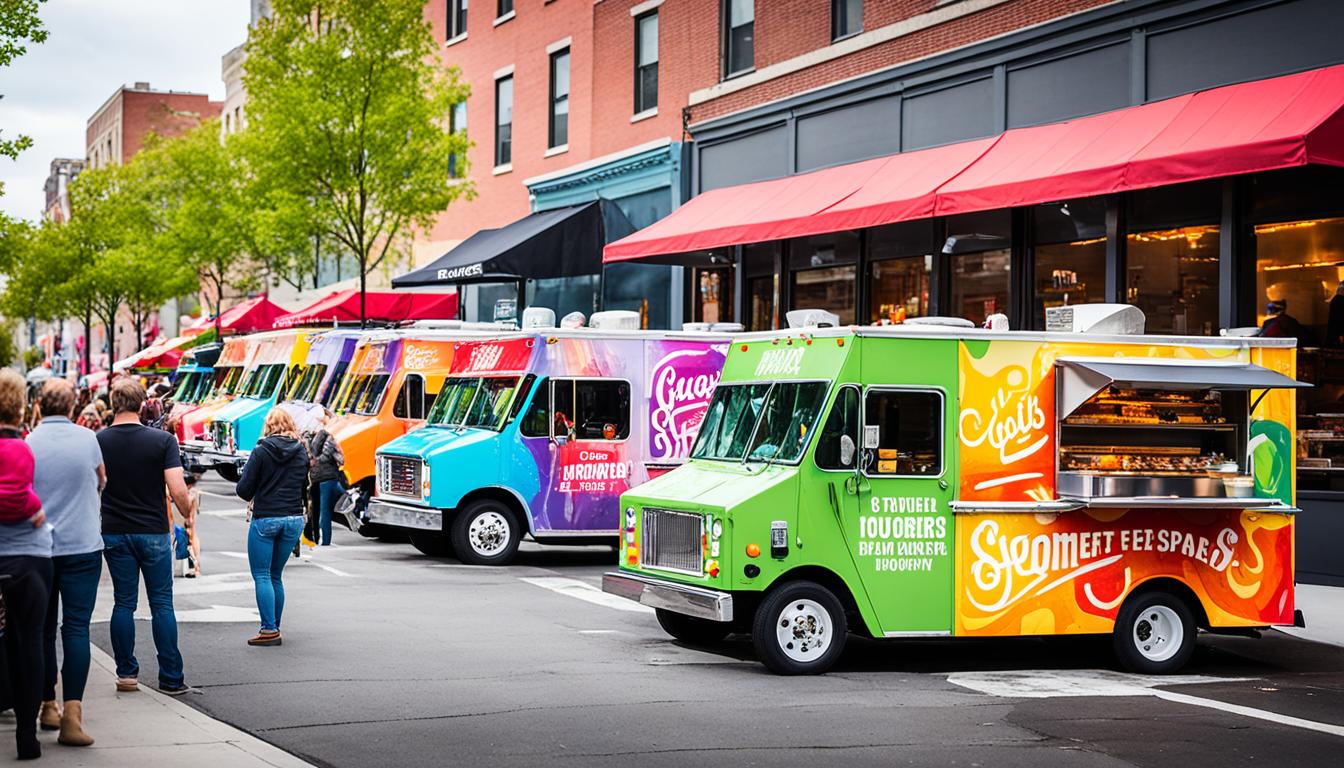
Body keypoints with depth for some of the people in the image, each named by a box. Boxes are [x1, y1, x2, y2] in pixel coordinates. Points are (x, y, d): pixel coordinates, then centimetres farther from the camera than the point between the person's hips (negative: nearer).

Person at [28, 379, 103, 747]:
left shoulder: (27, 444, -6)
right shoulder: (87, 439, -3)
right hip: (82, 546, -1)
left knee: (43, 629, 13)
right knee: (76, 627, -4)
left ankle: (48, 707, 22)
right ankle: (72, 715, -15)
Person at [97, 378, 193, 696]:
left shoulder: (98, 442, -4)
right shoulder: (162, 440, -10)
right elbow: (178, 491, -14)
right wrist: (187, 512, 6)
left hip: (114, 534, 2)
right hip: (154, 532, -2)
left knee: (123, 603, 10)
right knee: (162, 604, 4)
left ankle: (126, 673, 10)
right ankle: (171, 678, 4)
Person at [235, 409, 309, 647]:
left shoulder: (261, 452, -9)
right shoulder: (302, 452, 5)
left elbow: (243, 489, -7)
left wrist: (252, 495, 13)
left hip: (265, 519, -5)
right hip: (294, 519, 5)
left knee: (262, 575, 1)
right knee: (275, 575, 15)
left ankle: (269, 629, -7)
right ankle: (275, 629, 15)